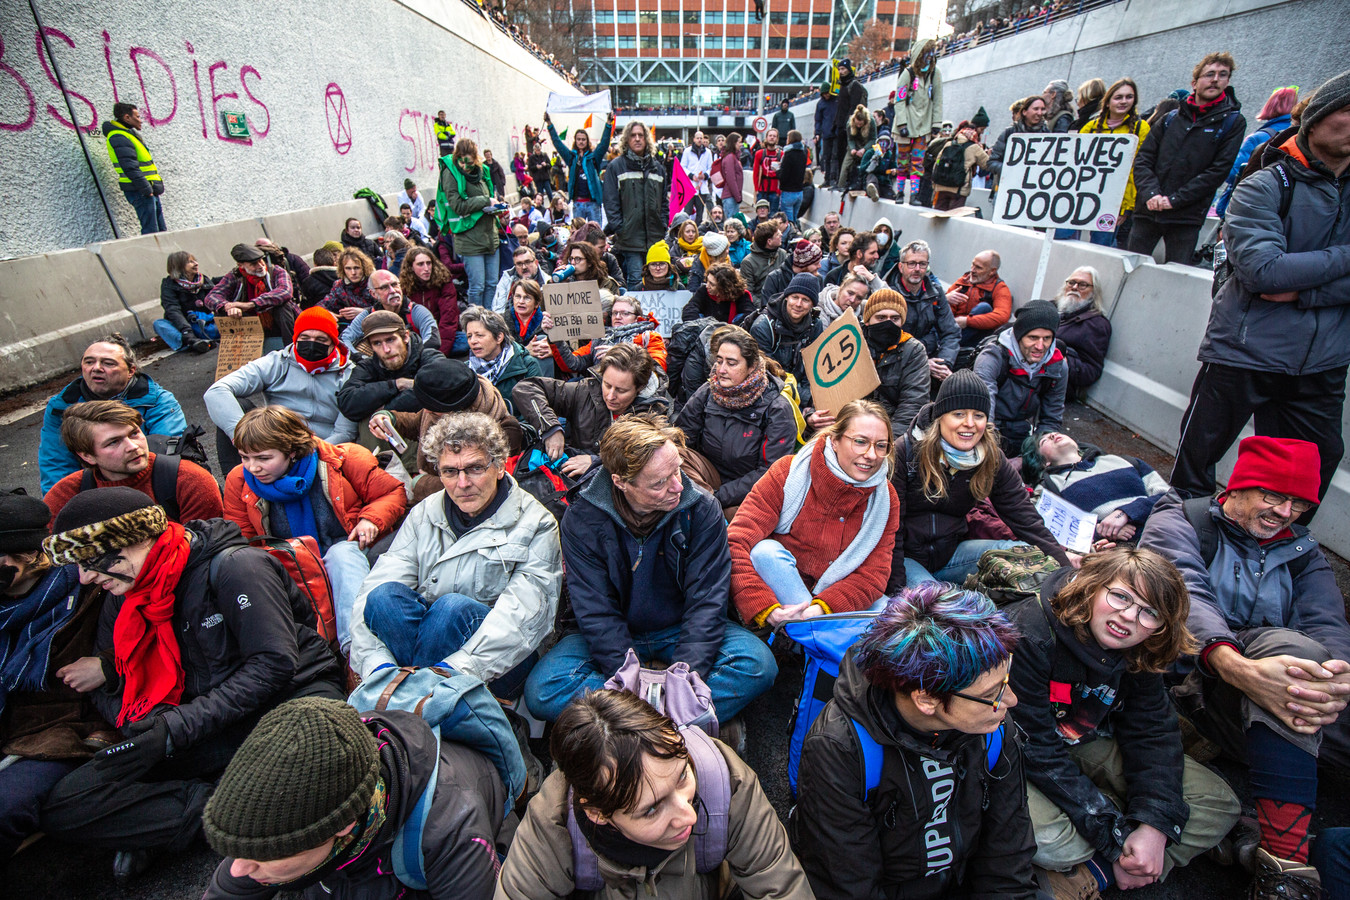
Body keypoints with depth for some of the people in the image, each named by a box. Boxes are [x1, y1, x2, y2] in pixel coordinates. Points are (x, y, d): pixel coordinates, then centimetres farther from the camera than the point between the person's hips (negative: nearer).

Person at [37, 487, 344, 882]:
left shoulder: (234, 566, -15)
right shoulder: (122, 597, 10)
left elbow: (275, 663, -19)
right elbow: (104, 686, 16)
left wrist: (180, 726, -19)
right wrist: (152, 721, -6)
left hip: (289, 696, -6)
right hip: (210, 726, 6)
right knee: (63, 808, -12)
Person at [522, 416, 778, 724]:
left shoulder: (701, 508, -16)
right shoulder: (582, 518, -17)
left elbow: (707, 600, -15)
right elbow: (596, 612, -17)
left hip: (683, 629, 0)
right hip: (615, 638, 1)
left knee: (759, 665, -25)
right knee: (542, 691, -24)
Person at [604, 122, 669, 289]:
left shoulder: (657, 167, 17)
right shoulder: (616, 166, 5)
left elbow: (665, 200, 18)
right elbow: (611, 201, -2)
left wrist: (663, 225, 5)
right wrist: (618, 229, -11)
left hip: (656, 237, 4)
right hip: (630, 236, -4)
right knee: (635, 281, -8)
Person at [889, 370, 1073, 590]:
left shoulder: (992, 459, -1)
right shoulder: (905, 453, -16)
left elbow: (1024, 518, -4)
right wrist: (896, 588, -22)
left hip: (950, 555, 6)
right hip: (905, 557, -5)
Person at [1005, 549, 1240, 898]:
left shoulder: (1138, 653, -6)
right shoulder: (1031, 634, -31)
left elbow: (1153, 732, -7)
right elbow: (1035, 749, -28)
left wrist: (1154, 827, -22)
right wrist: (1115, 839, -25)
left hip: (1090, 745, 8)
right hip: (1020, 760, -7)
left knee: (1219, 804, -1)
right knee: (1050, 842, -35)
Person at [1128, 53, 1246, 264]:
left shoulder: (1233, 122, 6)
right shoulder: (1170, 118, 13)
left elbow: (1219, 170, -3)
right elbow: (1143, 158, 6)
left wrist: (1174, 199, -13)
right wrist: (1150, 193, -11)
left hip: (1186, 218, -2)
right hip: (1148, 212, 2)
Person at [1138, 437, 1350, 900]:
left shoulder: (1303, 553, 20)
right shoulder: (1177, 522, 4)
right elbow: (1185, 596, -16)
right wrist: (1237, 667, -35)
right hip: (1197, 677, -5)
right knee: (1288, 643, -32)